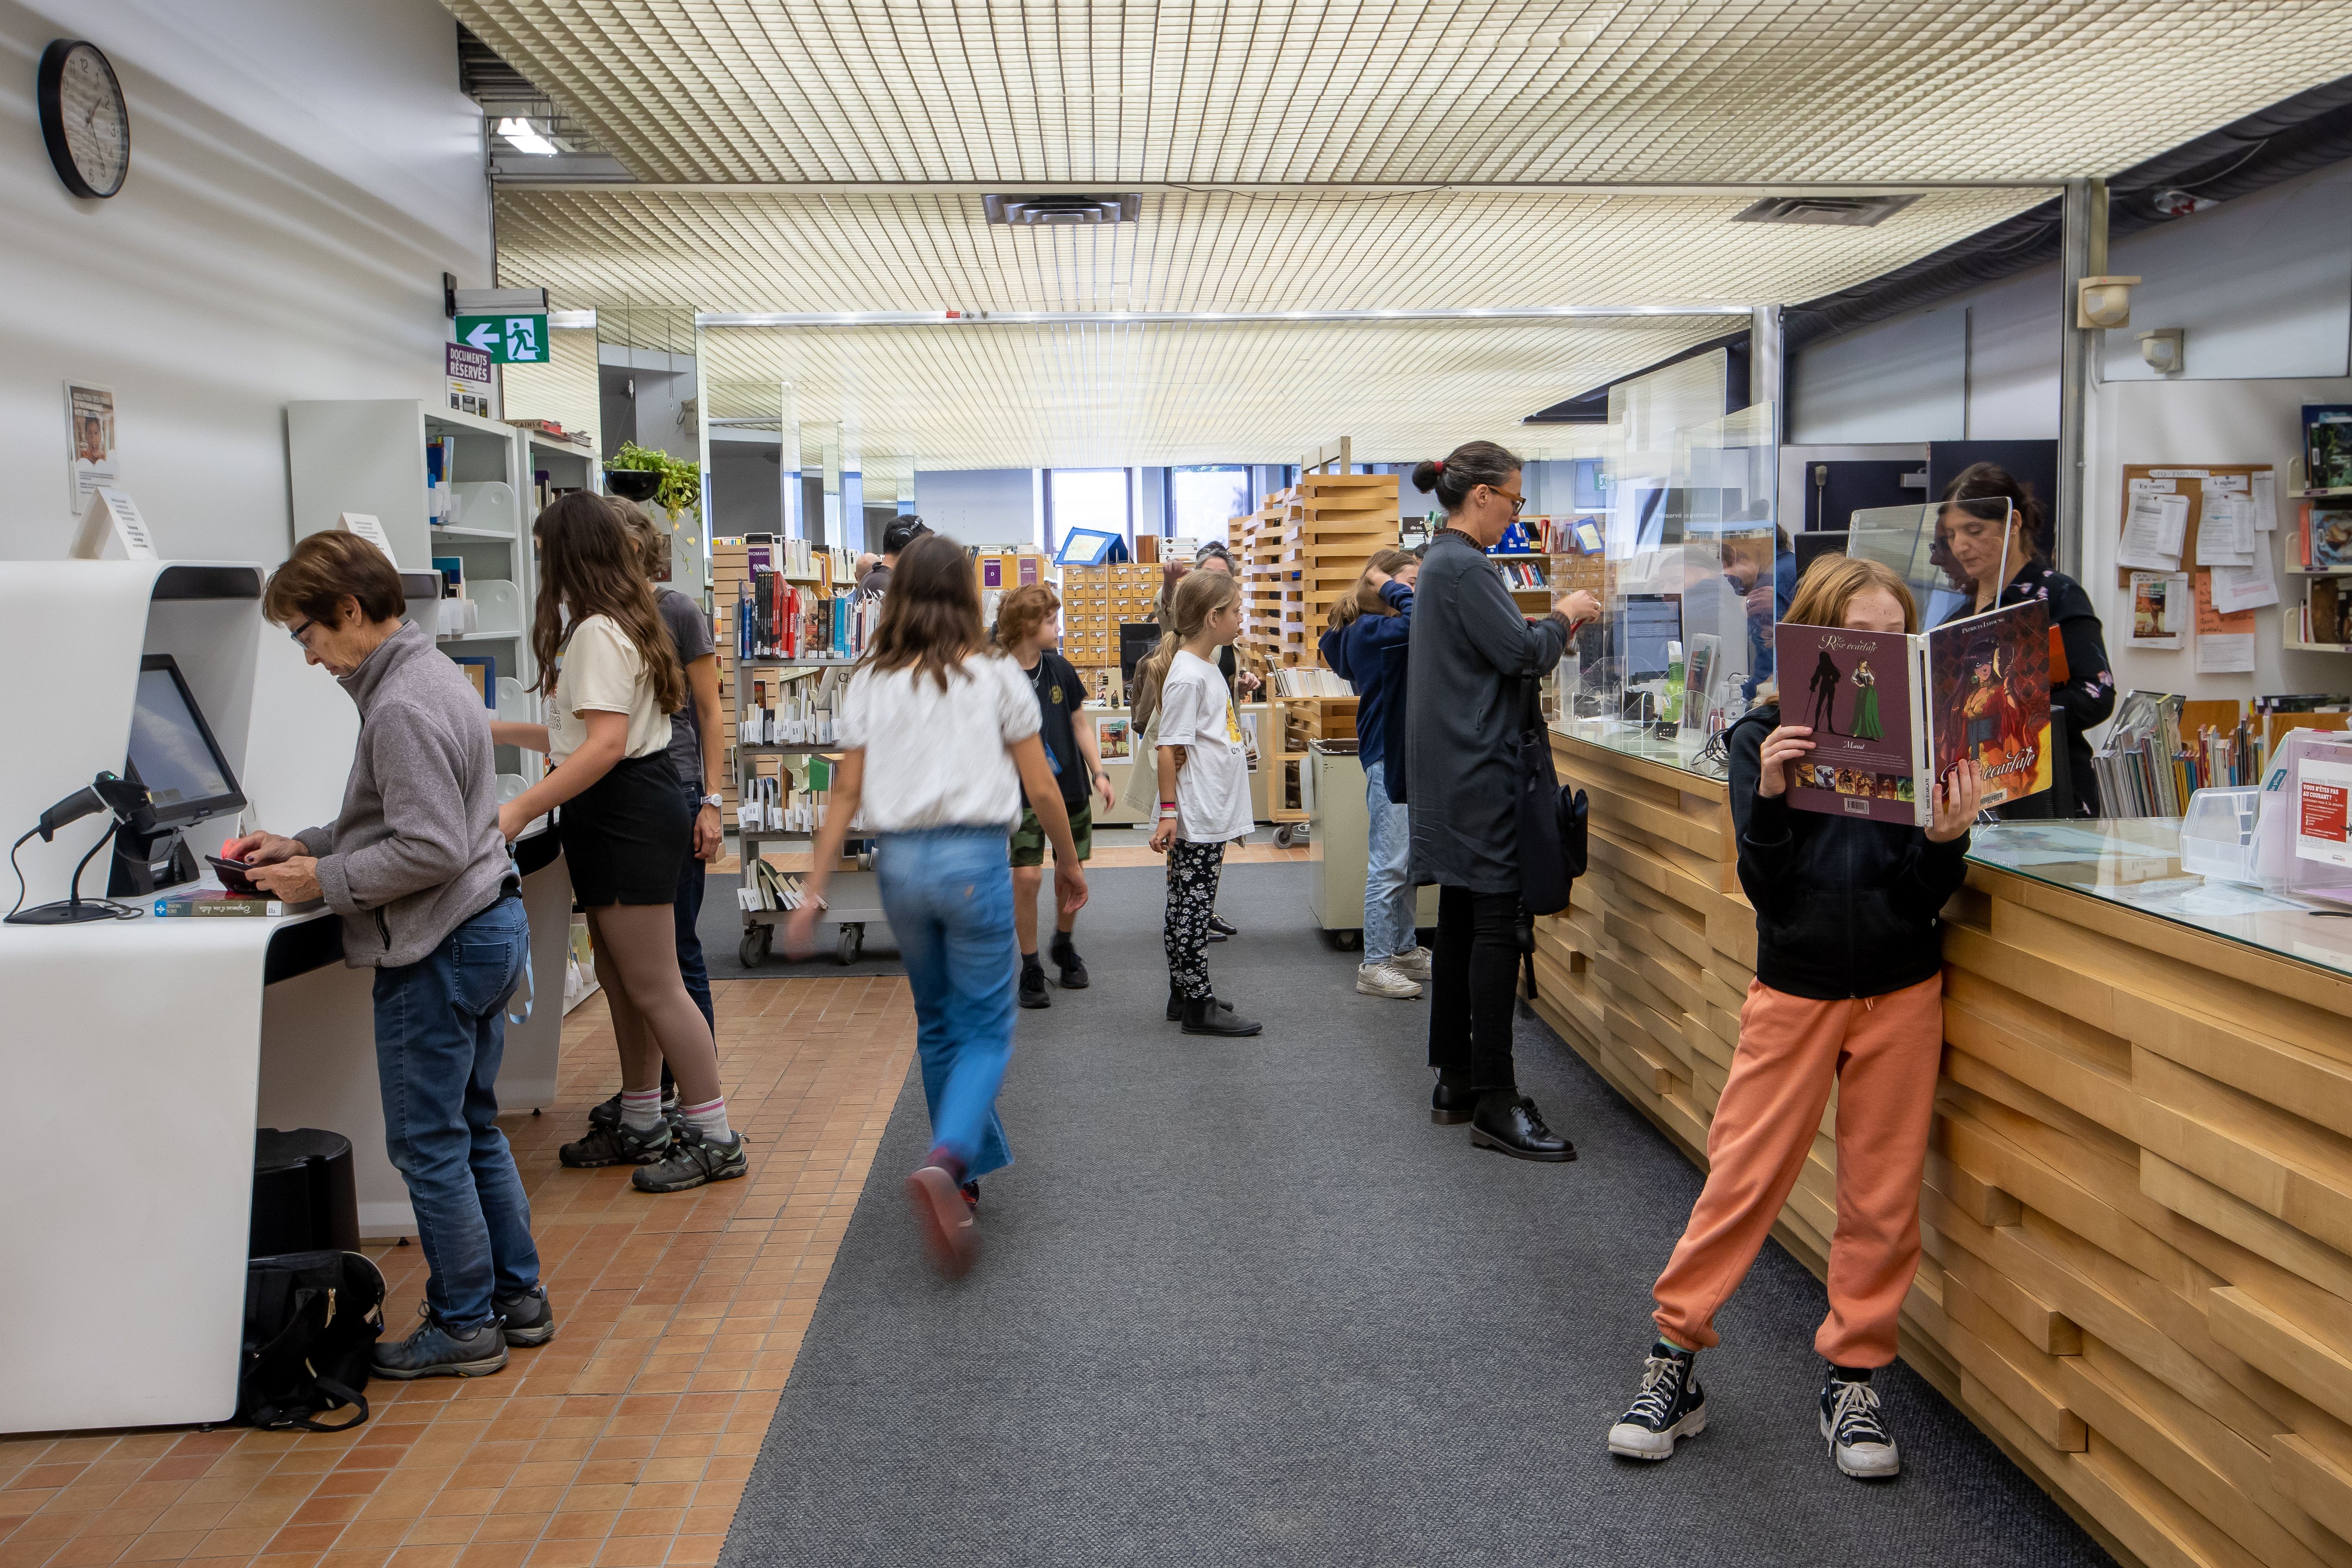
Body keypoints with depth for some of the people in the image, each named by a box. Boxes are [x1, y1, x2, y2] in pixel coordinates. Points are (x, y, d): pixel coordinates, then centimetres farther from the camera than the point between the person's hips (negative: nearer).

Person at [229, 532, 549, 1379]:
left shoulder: (403, 707, -20)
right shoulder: (431, 675, 12)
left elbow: (429, 849, -24)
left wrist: (323, 881, -14)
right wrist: (304, 845, 13)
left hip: (441, 947, -10)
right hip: (487, 927, 10)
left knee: (428, 1142, 2)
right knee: (473, 1128, 18)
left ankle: (463, 1326, 14)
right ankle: (518, 1299, 27)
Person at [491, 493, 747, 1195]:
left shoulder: (595, 632, -14)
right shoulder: (620, 623, 19)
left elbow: (606, 745, -25)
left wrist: (523, 808, -28)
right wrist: (498, 732, 35)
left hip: (626, 813, -11)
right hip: (623, 813, 11)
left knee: (653, 987, -6)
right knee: (622, 980, 15)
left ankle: (714, 1140, 0)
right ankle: (641, 1127, 25)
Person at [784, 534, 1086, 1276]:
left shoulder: (870, 682, 5)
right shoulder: (995, 676, -1)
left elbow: (846, 794, 1)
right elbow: (1041, 787, 0)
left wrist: (815, 892, 5)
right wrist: (1069, 864, 14)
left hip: (898, 860, 3)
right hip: (974, 858, -3)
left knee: (938, 1024, 19)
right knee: (987, 1030, 4)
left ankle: (969, 1173, 29)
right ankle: (946, 1163, -20)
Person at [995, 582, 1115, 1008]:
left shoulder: (1059, 669, 2)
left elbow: (1079, 725, 10)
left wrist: (1099, 772, 2)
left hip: (1071, 789, 5)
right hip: (1024, 794, -4)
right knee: (1027, 876, -13)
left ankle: (1065, 945, 38)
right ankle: (1031, 969, 5)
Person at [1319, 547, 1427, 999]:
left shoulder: (1381, 629, 16)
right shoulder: (1368, 629, -15)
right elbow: (1420, 623, -29)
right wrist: (1393, 588, -15)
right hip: (1387, 755, -10)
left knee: (1409, 861, 17)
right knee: (1389, 864, -7)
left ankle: (1404, 949, 28)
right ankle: (1375, 966, -2)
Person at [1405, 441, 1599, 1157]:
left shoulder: (1440, 562, 16)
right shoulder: (1465, 568, -16)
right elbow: (1522, 654, -18)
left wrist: (1552, 622, 13)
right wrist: (1566, 617, -1)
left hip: (1451, 770, 11)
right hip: (1480, 772, -11)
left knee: (1460, 923, 13)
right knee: (1495, 928, -8)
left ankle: (1453, 1082, 21)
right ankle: (1495, 1104, -5)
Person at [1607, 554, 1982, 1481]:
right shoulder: (1765, 740, -4)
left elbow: (1927, 899, -5)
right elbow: (1766, 889, -10)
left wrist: (1946, 840, -25)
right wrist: (1769, 799, -27)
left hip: (1901, 993, 2)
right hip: (1795, 988, -1)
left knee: (1883, 1195, 8)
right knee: (1742, 1177, 1)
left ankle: (1853, 1378, 24)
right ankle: (1675, 1360, 15)